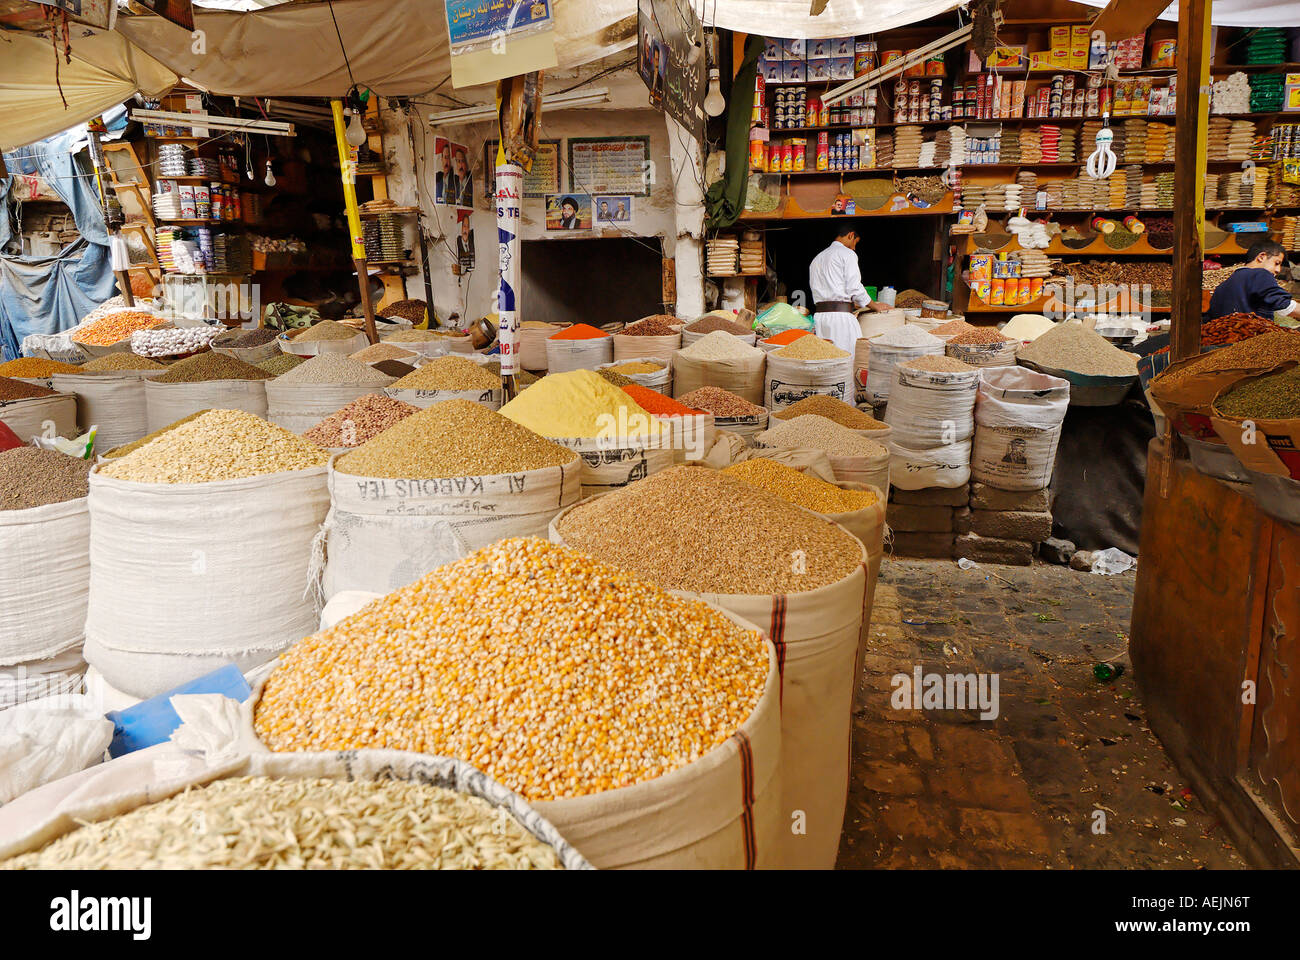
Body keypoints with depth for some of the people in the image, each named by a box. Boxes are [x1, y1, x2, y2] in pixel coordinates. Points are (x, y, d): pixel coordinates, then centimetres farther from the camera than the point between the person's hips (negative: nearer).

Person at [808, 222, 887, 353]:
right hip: (841, 315, -7)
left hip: (819, 314, 7)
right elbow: (854, 289, -9)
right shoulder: (847, 254, -1)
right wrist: (876, 306, 4)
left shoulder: (817, 259, 22)